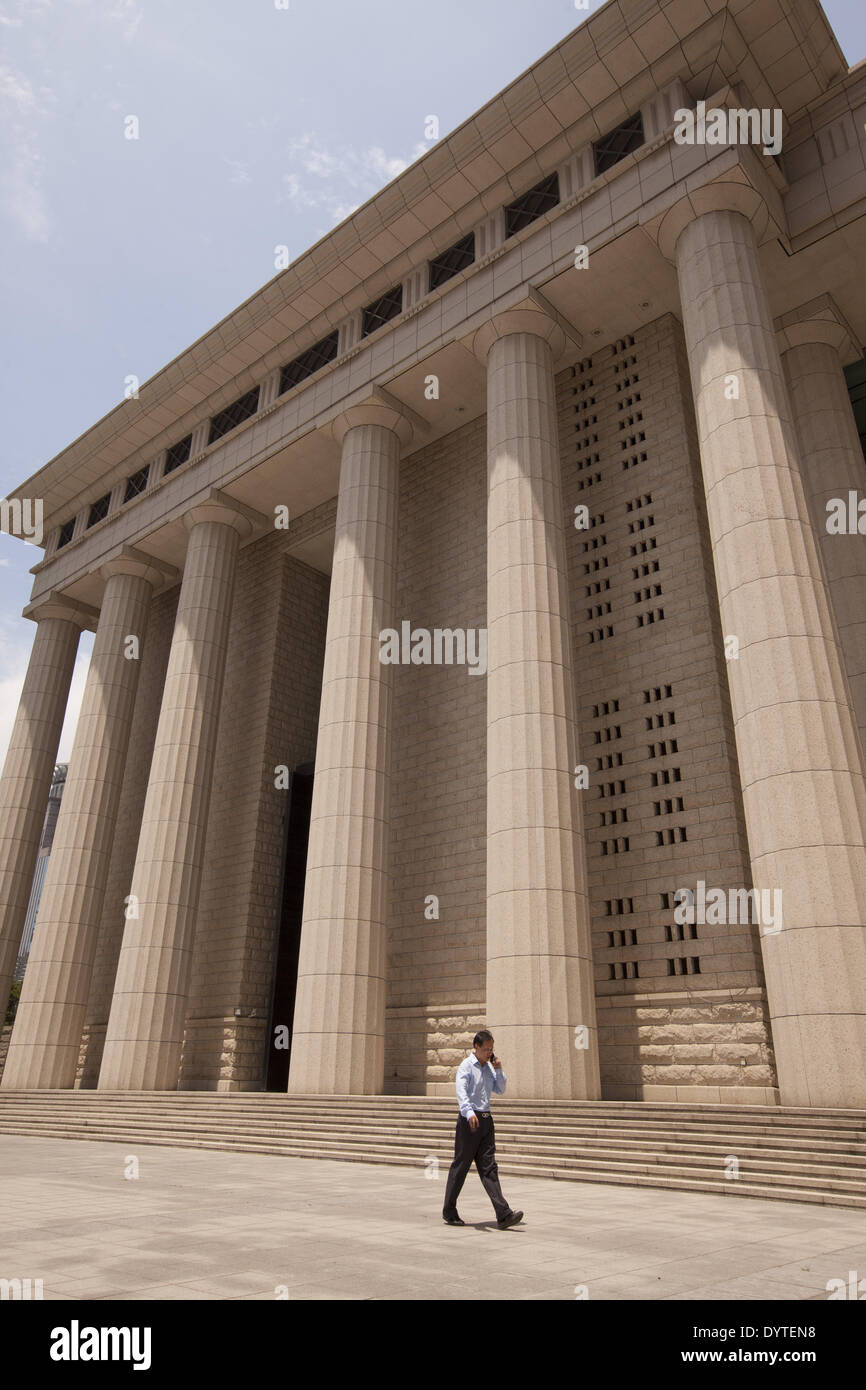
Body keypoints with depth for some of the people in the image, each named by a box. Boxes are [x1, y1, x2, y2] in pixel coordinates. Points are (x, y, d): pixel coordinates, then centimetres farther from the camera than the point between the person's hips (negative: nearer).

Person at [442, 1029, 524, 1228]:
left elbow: (500, 1091, 18)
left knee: (489, 1167, 3)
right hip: (470, 1120, -6)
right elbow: (461, 1091, -22)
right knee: (461, 1166, 3)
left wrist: (499, 1069, 4)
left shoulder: (489, 1067, 14)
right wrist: (469, 1112, -38)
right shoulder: (467, 1066, -9)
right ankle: (449, 1212, 16)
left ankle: (503, 1214, -3)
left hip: (486, 1119, 6)